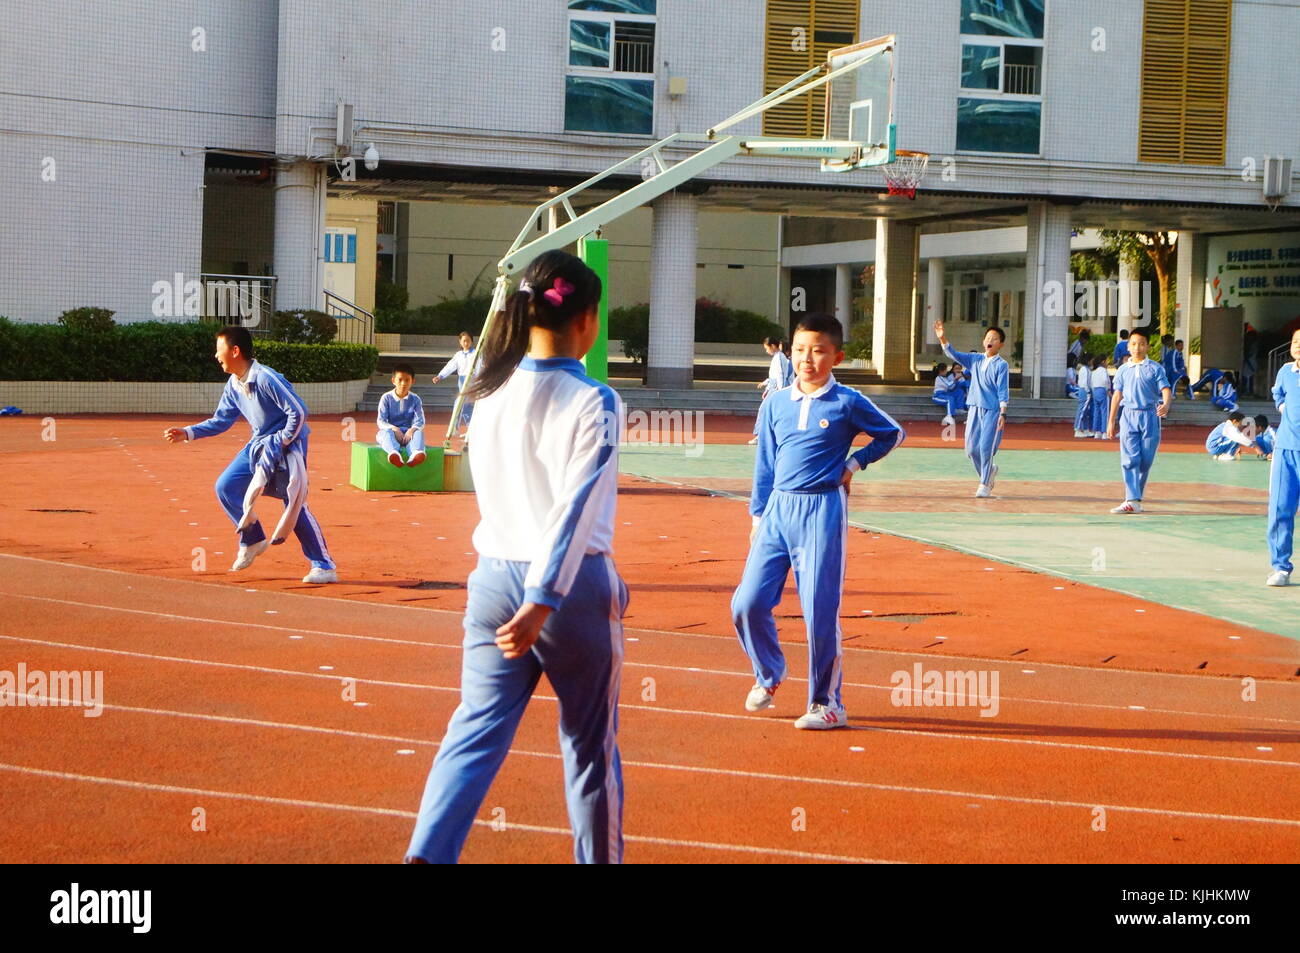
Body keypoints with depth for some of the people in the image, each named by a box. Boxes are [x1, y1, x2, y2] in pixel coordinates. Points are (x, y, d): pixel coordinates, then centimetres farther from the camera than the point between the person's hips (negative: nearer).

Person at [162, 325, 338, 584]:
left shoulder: (266, 379, -23)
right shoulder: (233, 385, 4)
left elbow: (299, 411, -23)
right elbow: (221, 421, 14)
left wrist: (283, 442, -18)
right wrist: (187, 433, 5)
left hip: (287, 445, -9)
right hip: (259, 445, 9)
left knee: (294, 504, -13)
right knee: (225, 487, 3)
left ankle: (325, 567, -9)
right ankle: (252, 540, 20)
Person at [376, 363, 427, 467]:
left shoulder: (415, 399, 4)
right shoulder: (386, 398, 1)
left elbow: (420, 421, -4)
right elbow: (380, 421, -6)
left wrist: (412, 429, -28)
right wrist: (394, 429, -26)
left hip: (408, 432, 1)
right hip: (392, 430, -1)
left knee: (419, 432, -31)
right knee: (386, 433, -35)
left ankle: (414, 455, -64)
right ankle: (394, 453, -69)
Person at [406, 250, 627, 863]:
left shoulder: (491, 395, 5)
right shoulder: (593, 403, -11)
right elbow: (576, 509, -19)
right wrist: (544, 600, -24)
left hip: (495, 580, 4)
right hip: (574, 584, -4)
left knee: (476, 730, 3)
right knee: (590, 745, 11)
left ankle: (427, 852, -16)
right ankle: (600, 857, 23)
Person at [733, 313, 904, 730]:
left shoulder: (847, 403, -2)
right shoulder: (775, 404, 9)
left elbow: (894, 433, 11)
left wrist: (855, 463, 2)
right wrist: (758, 515, 13)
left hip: (823, 512, -4)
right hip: (778, 509, 4)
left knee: (820, 610, -4)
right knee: (747, 603, -2)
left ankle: (827, 703, 8)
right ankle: (768, 675, 25)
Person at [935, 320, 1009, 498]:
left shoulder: (1001, 365, -4)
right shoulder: (975, 360, 11)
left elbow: (1003, 391, -8)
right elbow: (954, 355, 3)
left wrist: (1003, 413, -16)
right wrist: (943, 339, -11)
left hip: (992, 411, -5)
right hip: (975, 409, 5)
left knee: (986, 448, -9)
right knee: (971, 448, 6)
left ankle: (985, 485, 3)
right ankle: (989, 471, 31)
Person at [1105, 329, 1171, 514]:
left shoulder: (1155, 368, 4)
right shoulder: (1123, 370, 11)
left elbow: (1165, 389, -5)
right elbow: (1117, 395, 15)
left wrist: (1165, 405, -27)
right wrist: (1111, 422, 14)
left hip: (1150, 416, -1)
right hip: (1129, 416, 1)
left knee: (1146, 460, 1)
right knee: (1130, 459, -10)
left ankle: (1136, 497, 15)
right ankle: (1133, 501, -15)